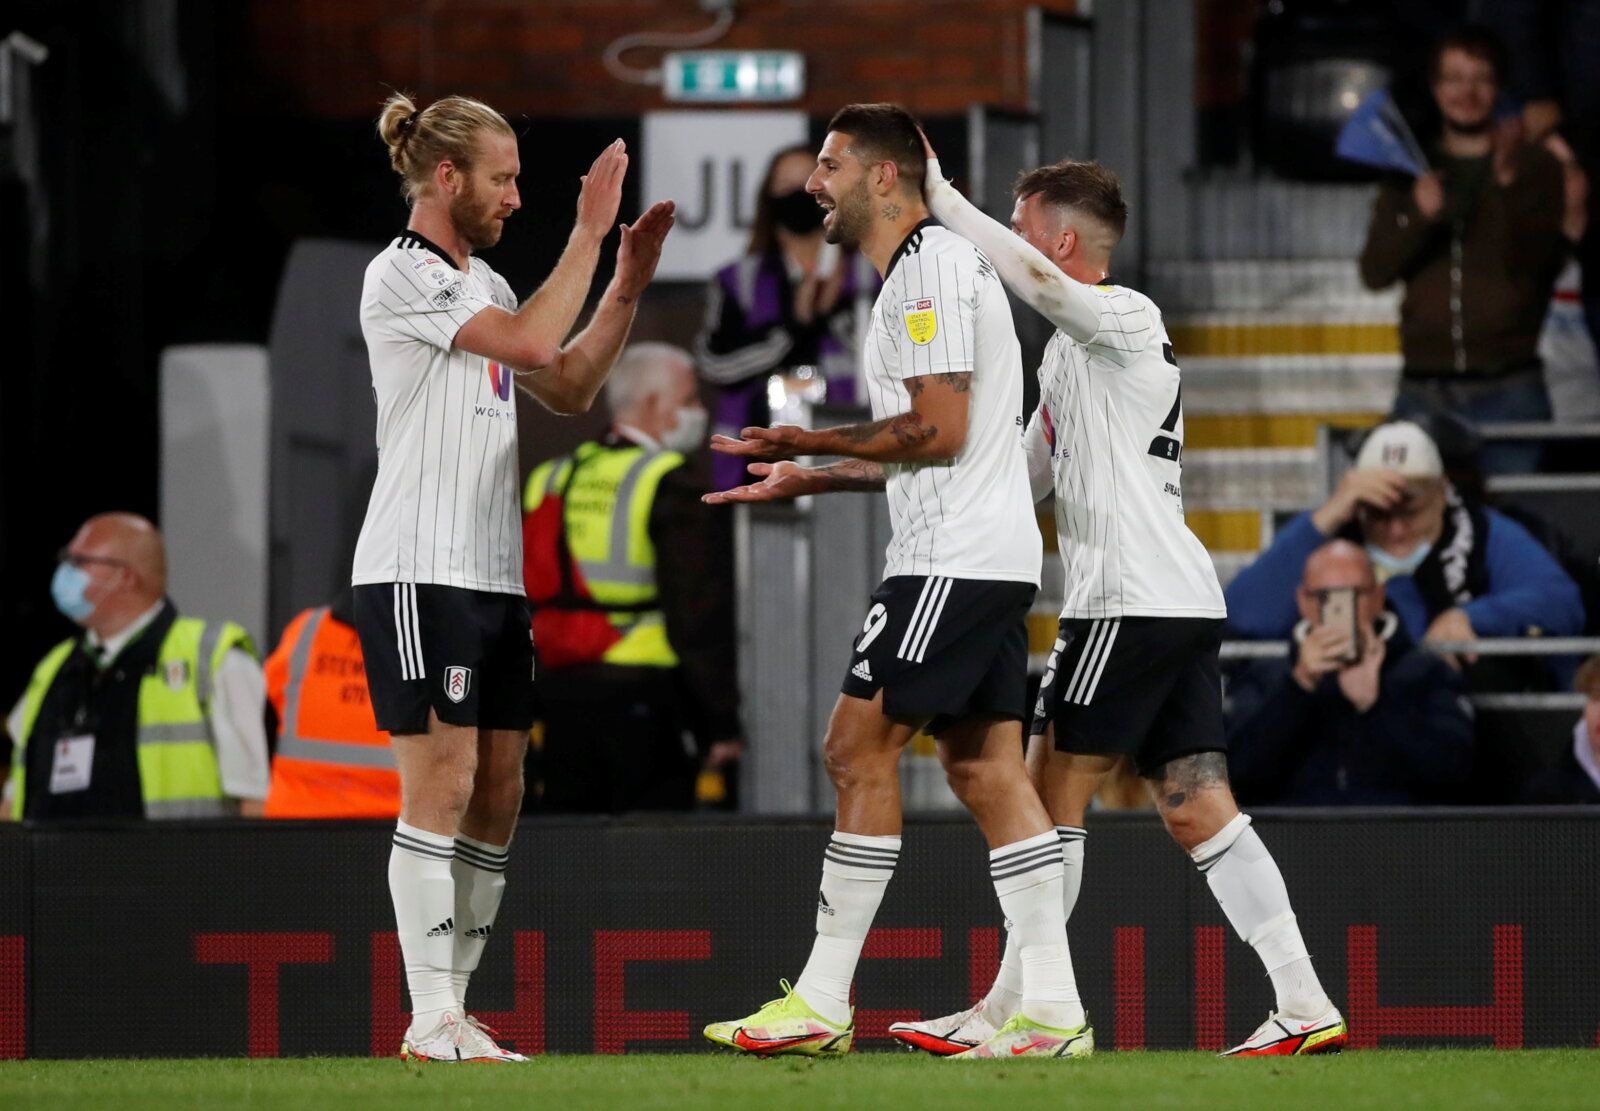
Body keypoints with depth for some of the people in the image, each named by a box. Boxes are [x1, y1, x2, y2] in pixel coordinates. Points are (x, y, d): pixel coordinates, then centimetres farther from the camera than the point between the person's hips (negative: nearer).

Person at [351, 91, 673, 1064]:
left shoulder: (480, 283, 18)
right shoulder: (403, 275, -9)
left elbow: (569, 388, 21)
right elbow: (531, 344, -20)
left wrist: (627, 286, 11)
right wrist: (589, 233, -15)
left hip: (495, 573, 9)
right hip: (419, 571, -9)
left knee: (498, 791, 5)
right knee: (441, 783, -10)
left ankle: (454, 1014, 8)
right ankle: (430, 1020, -9)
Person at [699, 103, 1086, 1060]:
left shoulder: (932, 264, -11)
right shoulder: (930, 265, 21)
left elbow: (938, 430, -19)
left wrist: (811, 440, -10)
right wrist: (808, 478, 24)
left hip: (954, 560, -10)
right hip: (987, 554, 10)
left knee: (860, 749, -9)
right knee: (986, 767, 6)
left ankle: (822, 1005, -8)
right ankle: (1053, 1011, 1)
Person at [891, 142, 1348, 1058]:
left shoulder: (1126, 318, -7)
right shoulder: (1073, 350, 23)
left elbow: (1035, 279, -28)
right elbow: (1024, 478, 29)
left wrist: (940, 195, -25)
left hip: (1134, 601, -10)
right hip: (1181, 604, 10)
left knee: (1053, 791, -5)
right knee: (1199, 809, 3)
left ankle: (1008, 1015, -4)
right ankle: (1304, 1007, -4)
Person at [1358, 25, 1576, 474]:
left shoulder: (1536, 168, 6)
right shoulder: (1409, 173, 14)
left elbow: (1537, 262, -6)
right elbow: (1374, 272, 6)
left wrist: (1508, 186, -20)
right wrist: (1417, 217, -13)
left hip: (1507, 390, -2)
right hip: (1423, 393, 2)